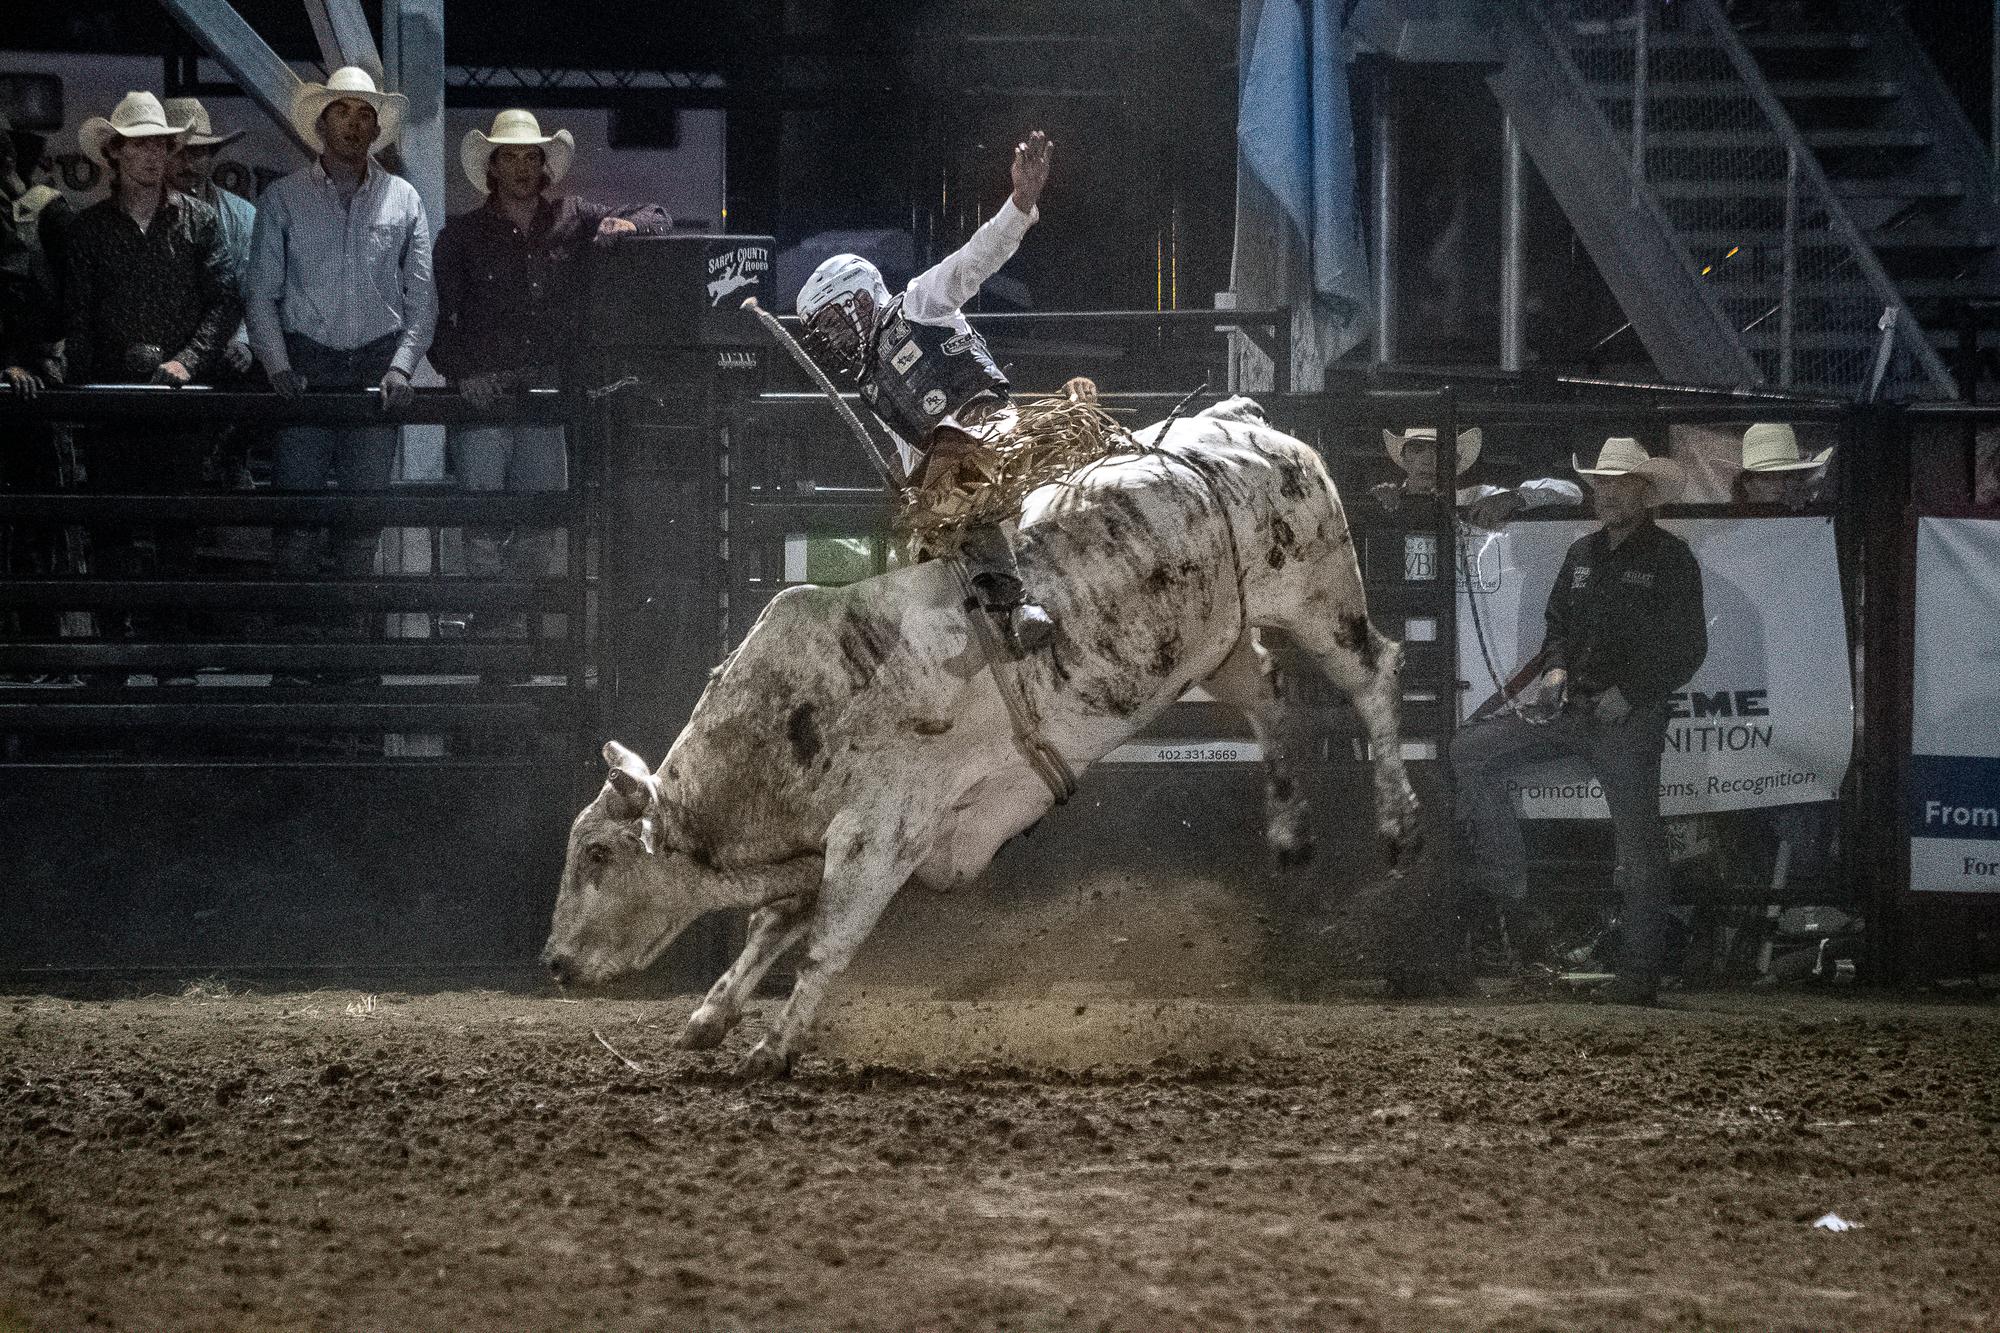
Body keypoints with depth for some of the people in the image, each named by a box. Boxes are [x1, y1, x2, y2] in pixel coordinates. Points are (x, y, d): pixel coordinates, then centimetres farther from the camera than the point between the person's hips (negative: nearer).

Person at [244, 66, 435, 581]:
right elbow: (261, 293, 6)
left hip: (376, 364, 1)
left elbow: (421, 298, 8)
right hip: (306, 365, -1)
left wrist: (400, 368, -5)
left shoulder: (402, 200, 11)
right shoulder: (284, 198, 7)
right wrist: (278, 366, -7)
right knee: (297, 498, -6)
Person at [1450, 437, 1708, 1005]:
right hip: (1568, 705, 6)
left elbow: (1688, 649, -8)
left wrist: (1629, 693, -15)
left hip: (1630, 718, -6)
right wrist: (1555, 666, 2)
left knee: (1638, 843, -5)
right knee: (1470, 751, -6)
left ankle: (1640, 972, 2)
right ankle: (1512, 897, -4)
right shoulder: (1583, 553, 15)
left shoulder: (1670, 558, -5)